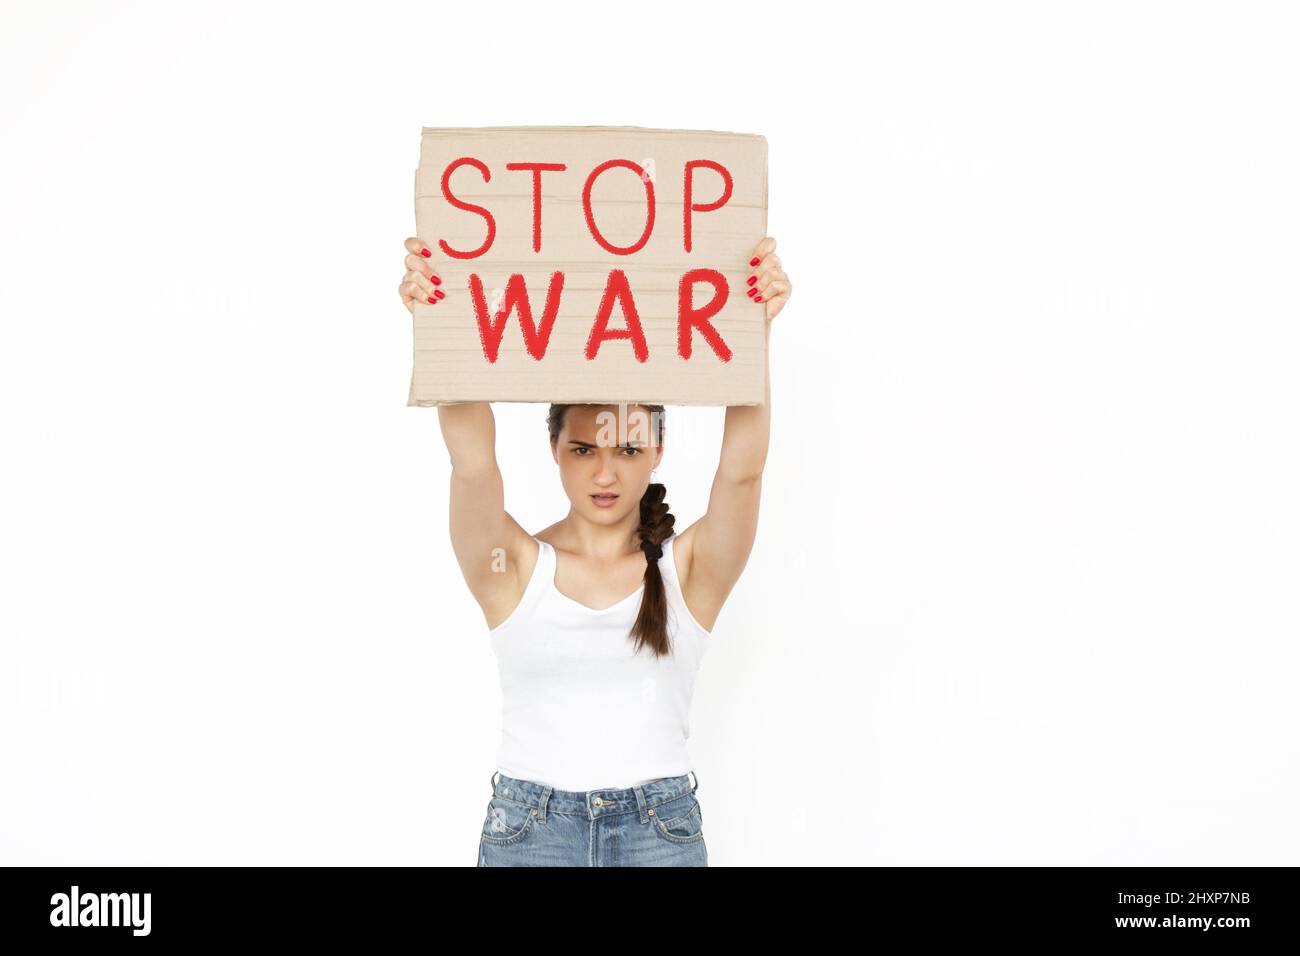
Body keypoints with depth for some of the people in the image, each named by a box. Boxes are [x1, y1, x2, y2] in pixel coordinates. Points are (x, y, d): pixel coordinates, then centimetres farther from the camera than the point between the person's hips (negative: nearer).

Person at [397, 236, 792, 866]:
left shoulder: (689, 570, -1)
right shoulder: (514, 566, -1)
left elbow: (742, 466, -16)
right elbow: (472, 462, -17)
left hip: (661, 834, 0)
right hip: (527, 833, 0)